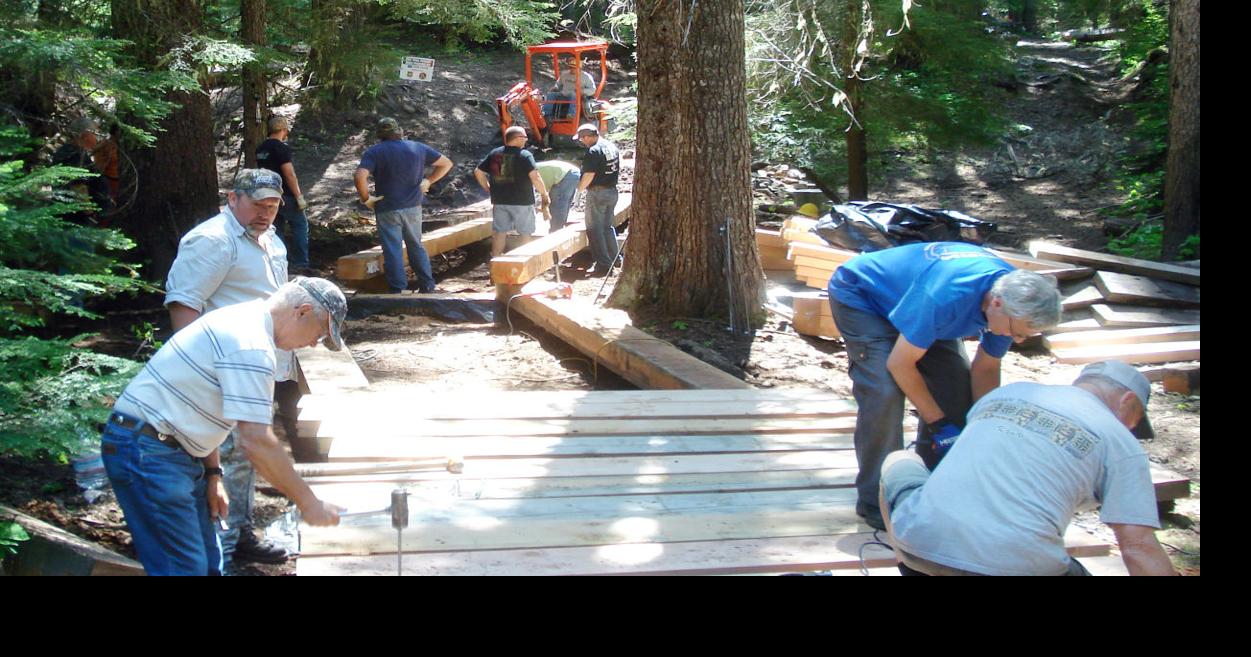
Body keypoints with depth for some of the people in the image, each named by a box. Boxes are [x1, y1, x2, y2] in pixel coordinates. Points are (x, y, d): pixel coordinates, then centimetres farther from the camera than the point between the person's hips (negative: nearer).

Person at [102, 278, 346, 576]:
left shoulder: (242, 320, 12)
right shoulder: (252, 347, -21)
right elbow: (256, 442, -25)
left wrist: (213, 474, 14)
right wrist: (308, 503, -17)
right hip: (146, 450, -11)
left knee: (208, 562, 12)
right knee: (187, 568, -10)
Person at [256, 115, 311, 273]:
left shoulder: (261, 149, 11)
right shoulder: (282, 148, -15)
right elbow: (289, 174, -19)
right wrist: (299, 196, -16)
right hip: (284, 196, -8)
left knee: (276, 229, 12)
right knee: (300, 225, 1)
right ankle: (300, 263, -3)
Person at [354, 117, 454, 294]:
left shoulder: (374, 152, -7)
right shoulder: (418, 148, 5)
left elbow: (360, 176, -23)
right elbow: (446, 163, 11)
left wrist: (366, 198, -11)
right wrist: (428, 181, 10)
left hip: (387, 209, -4)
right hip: (413, 207, 4)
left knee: (393, 250, 1)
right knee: (416, 246, 17)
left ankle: (398, 291, 0)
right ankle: (428, 286, 20)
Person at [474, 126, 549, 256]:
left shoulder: (494, 154, 5)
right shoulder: (524, 155, -12)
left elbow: (478, 172, 8)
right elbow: (535, 177, -21)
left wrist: (489, 189, 15)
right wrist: (544, 194, -10)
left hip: (499, 201, 5)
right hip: (522, 201, -5)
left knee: (499, 232, 11)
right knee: (525, 234, 7)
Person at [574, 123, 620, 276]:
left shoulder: (593, 152, -19)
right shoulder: (612, 147, 8)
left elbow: (589, 175, -22)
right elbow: (618, 170, 16)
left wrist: (580, 187, -6)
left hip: (597, 193, -8)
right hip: (612, 191, 8)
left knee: (595, 229, -1)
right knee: (608, 226, 20)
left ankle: (603, 265, -3)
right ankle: (614, 259, 25)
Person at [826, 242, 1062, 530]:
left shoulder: (1014, 297, -19)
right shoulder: (946, 295, -43)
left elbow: (985, 370, -5)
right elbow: (900, 364, -32)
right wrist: (939, 424, -26)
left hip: (907, 295, 8)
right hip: (859, 296, -7)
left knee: (957, 383, -5)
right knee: (884, 392, -24)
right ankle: (876, 503, -12)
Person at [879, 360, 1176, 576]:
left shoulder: (1009, 391, 22)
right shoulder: (1122, 445, 9)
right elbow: (1139, 547, 2)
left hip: (921, 539, 4)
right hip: (1016, 566, -4)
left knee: (899, 460, 33)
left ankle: (919, 570, 22)